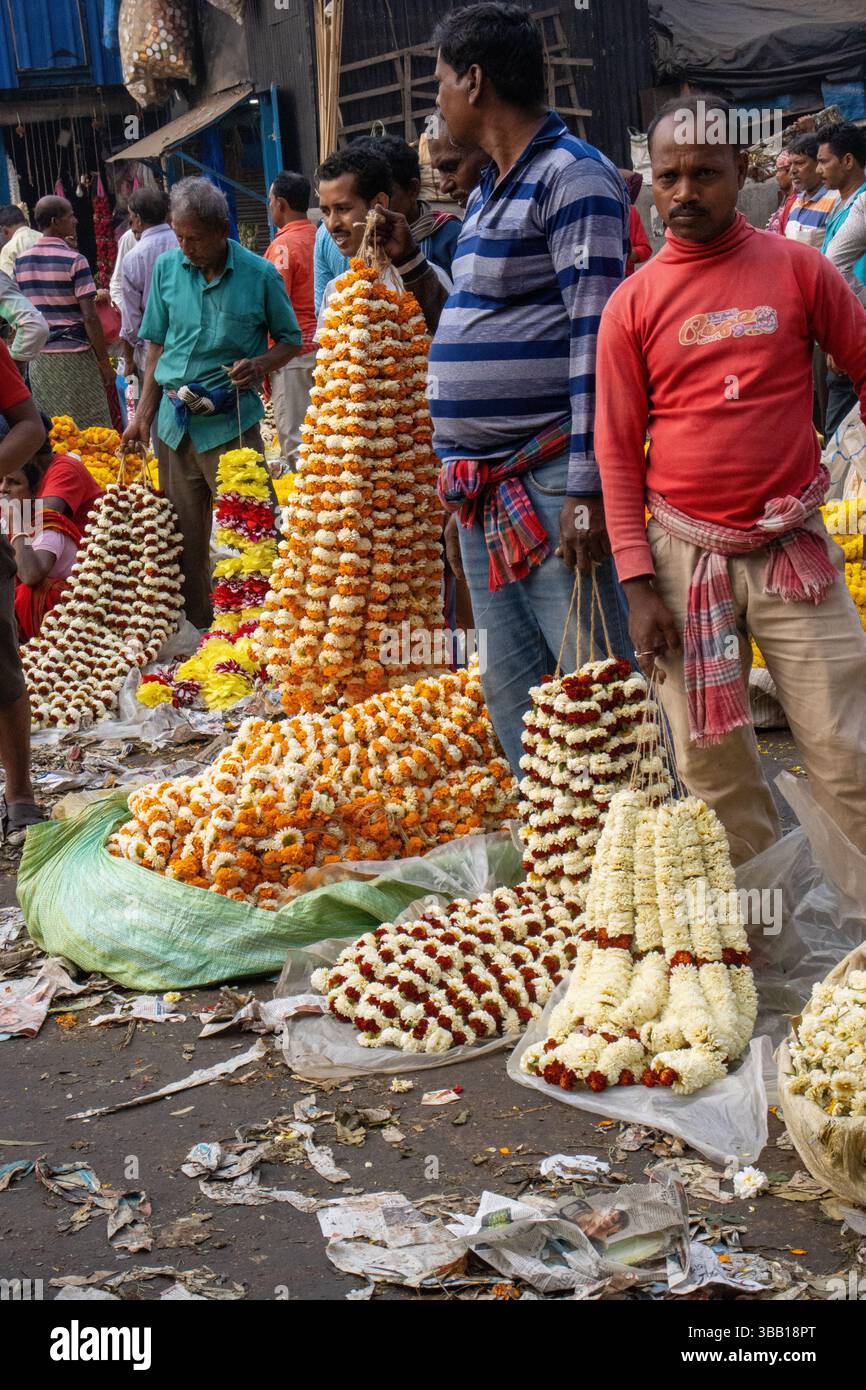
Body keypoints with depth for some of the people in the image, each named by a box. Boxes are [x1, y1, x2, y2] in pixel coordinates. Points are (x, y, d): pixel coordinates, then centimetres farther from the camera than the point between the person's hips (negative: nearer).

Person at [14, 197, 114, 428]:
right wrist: (105, 364, -8)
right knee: (89, 429, 0)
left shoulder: (21, 261, 7)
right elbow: (89, 317, -13)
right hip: (74, 355, -6)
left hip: (39, 357, 6)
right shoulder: (74, 261, -10)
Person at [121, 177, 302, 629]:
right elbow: (157, 345, 12)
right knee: (183, 532, 11)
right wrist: (143, 415, 8)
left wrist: (259, 364, -16)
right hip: (175, 421, 4)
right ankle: (194, 629, 24)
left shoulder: (259, 274, -6)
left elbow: (290, 340, 4)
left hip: (232, 421, -4)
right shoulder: (167, 267, 4)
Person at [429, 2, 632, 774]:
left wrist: (585, 488, -22)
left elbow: (595, 338, -17)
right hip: (483, 487, 9)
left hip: (548, 485, -9)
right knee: (511, 692, 13)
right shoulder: (489, 190, 18)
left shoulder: (573, 176, -10)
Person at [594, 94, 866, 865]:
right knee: (712, 759, 6)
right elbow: (617, 449, 2)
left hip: (791, 546, -1)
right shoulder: (632, 303, 2)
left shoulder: (798, 268, 0)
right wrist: (638, 582, -4)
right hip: (685, 554, 1)